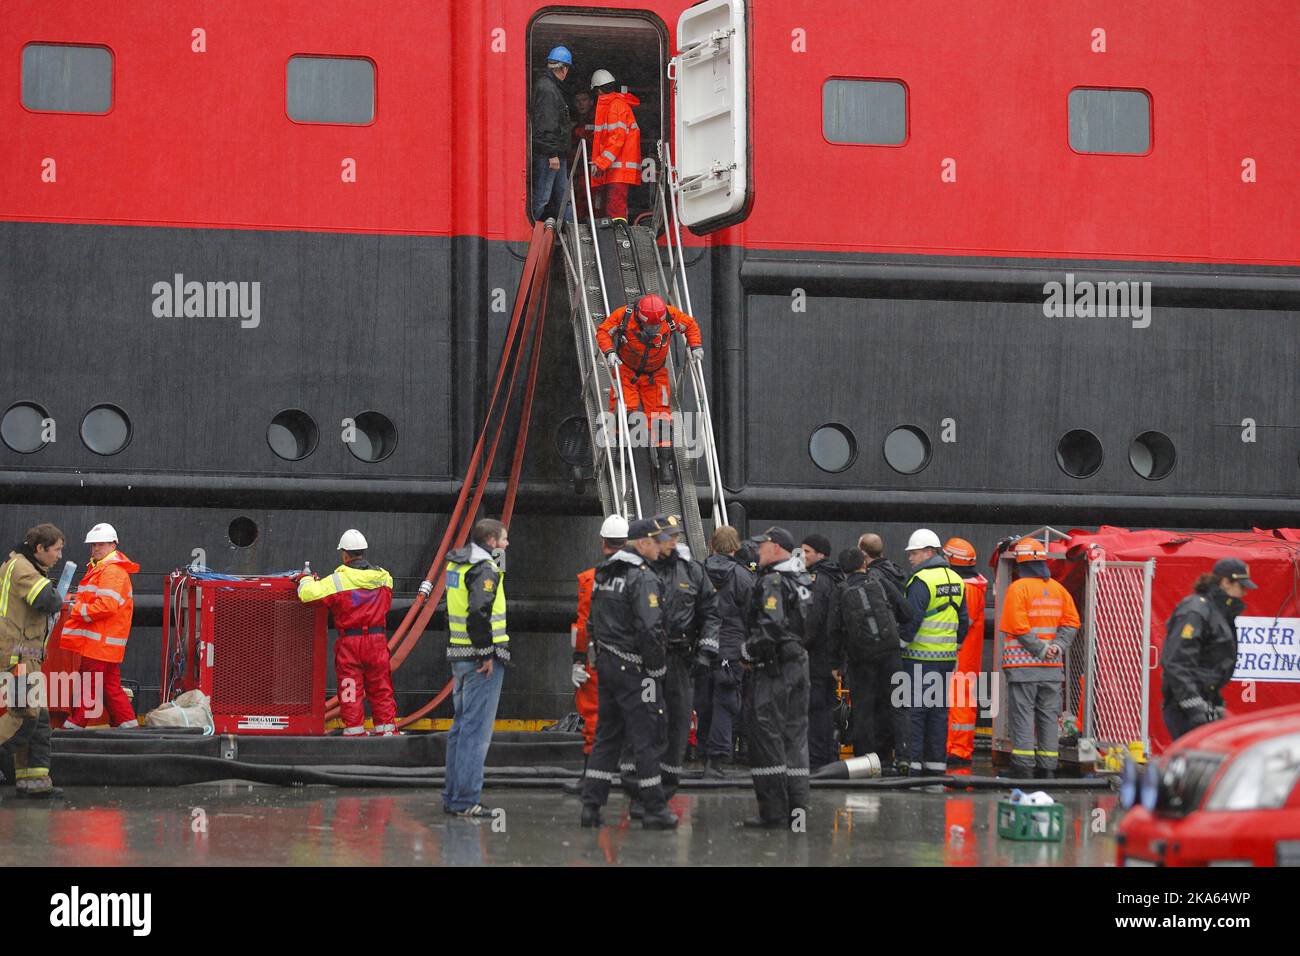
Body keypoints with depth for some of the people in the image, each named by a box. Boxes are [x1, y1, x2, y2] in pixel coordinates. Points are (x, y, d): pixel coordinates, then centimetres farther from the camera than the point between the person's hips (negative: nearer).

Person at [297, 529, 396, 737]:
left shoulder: (338, 580, -11)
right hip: (377, 641, 3)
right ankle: (387, 730, 10)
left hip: (349, 642, -3)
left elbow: (307, 594, -18)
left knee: (351, 692, 4)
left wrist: (307, 581, 6)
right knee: (381, 690, 10)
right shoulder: (383, 577, 3)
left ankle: (354, 731, 5)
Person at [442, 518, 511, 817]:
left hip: (459, 656, 9)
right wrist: (487, 655, -20)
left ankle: (452, 796, 21)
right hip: (482, 658, -9)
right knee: (476, 730, -6)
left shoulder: (456, 565, 13)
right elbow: (479, 613, -25)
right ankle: (466, 801, -7)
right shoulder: (485, 569, -15)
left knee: (461, 726, 16)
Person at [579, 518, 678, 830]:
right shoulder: (642, 577, -15)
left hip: (606, 664, 8)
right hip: (634, 668, -8)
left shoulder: (604, 573, 12)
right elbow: (650, 629, -22)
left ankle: (591, 805, 11)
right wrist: (656, 667, -11)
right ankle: (654, 810, 2)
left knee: (606, 737, 13)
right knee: (647, 739, -2)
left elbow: (592, 623, 17)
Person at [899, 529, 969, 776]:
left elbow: (912, 619, -19)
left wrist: (900, 644, -11)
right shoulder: (955, 580, 13)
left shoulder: (921, 581, -13)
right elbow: (963, 620, 18)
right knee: (939, 710, 11)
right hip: (947, 658, 8)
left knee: (914, 710, -4)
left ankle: (911, 761, -7)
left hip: (920, 656, -8)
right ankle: (937, 763, 12)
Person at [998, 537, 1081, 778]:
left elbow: (1018, 627, -16)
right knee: (1049, 715, 10)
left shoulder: (1018, 588, -9)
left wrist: (1040, 649, -12)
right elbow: (1071, 622, 6)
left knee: (1022, 714, -3)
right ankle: (1047, 767, 11)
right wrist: (1057, 647, -2)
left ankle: (1022, 765, -6)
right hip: (1052, 667, 5)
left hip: (1023, 663, -5)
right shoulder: (1058, 589, 9)